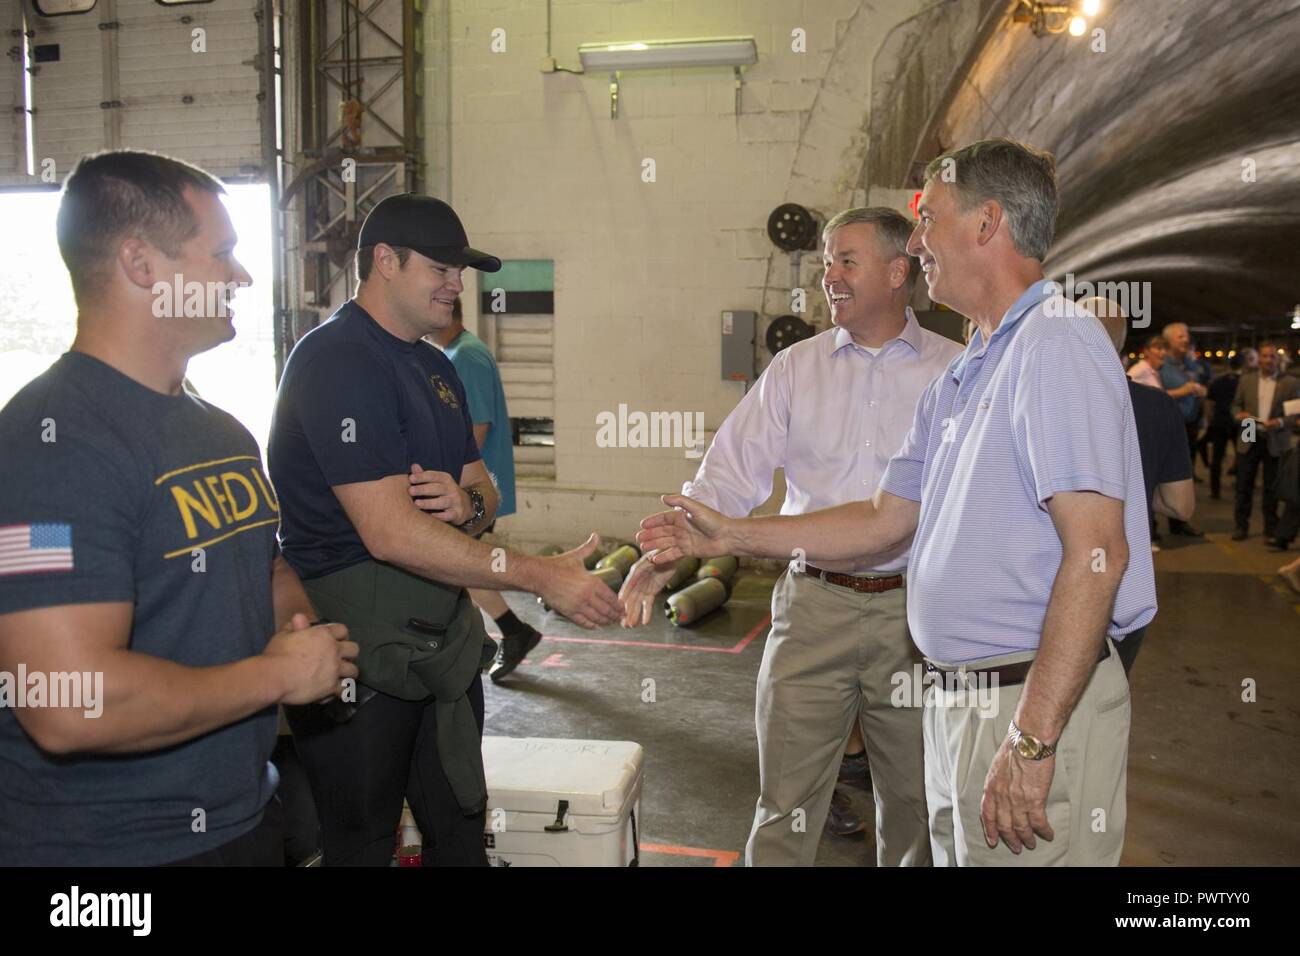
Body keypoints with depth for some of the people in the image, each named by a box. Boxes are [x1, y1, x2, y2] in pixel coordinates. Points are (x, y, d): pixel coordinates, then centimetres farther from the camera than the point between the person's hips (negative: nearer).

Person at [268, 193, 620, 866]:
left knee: (460, 825, 17)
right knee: (361, 843, 7)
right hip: (360, 645, -8)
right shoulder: (338, 358, -16)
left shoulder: (436, 367, 14)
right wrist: (540, 576, -24)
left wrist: (468, 502, -8)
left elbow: (483, 489, 18)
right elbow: (389, 532, -25)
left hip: (441, 632, 9)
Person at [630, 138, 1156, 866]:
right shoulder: (960, 378, 16)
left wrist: (1032, 739, -24)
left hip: (1042, 701, -9)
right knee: (959, 850, 19)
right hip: (959, 697, 9)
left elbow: (1098, 551, -22)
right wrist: (731, 536, 16)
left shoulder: (1057, 344, -14)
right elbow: (886, 520, 18)